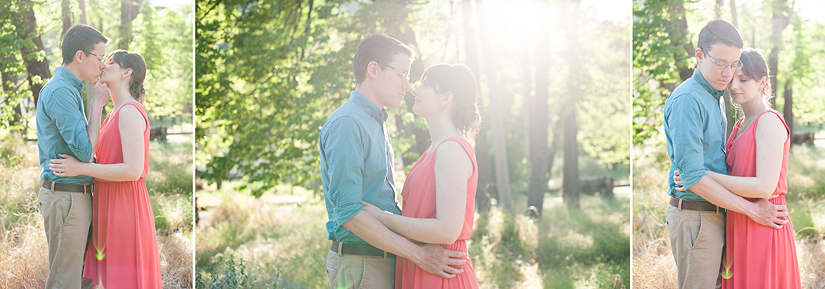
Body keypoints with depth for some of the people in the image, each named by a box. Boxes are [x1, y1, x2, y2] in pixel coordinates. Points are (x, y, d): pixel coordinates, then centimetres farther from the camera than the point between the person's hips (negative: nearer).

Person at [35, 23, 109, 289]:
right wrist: (97, 104, -12)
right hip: (66, 196, -10)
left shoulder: (68, 89, 16)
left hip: (76, 195, 10)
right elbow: (85, 151, -20)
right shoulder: (60, 91, -17)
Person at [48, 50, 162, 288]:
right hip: (111, 204, 10)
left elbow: (133, 170, -23)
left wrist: (80, 168, -19)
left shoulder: (131, 112, -15)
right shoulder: (116, 114, 16)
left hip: (125, 205, -10)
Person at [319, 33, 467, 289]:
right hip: (360, 266, -9)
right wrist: (418, 254, -21)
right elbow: (347, 212, -22)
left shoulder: (376, 124, 18)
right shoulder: (346, 124, -14)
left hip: (385, 260, 9)